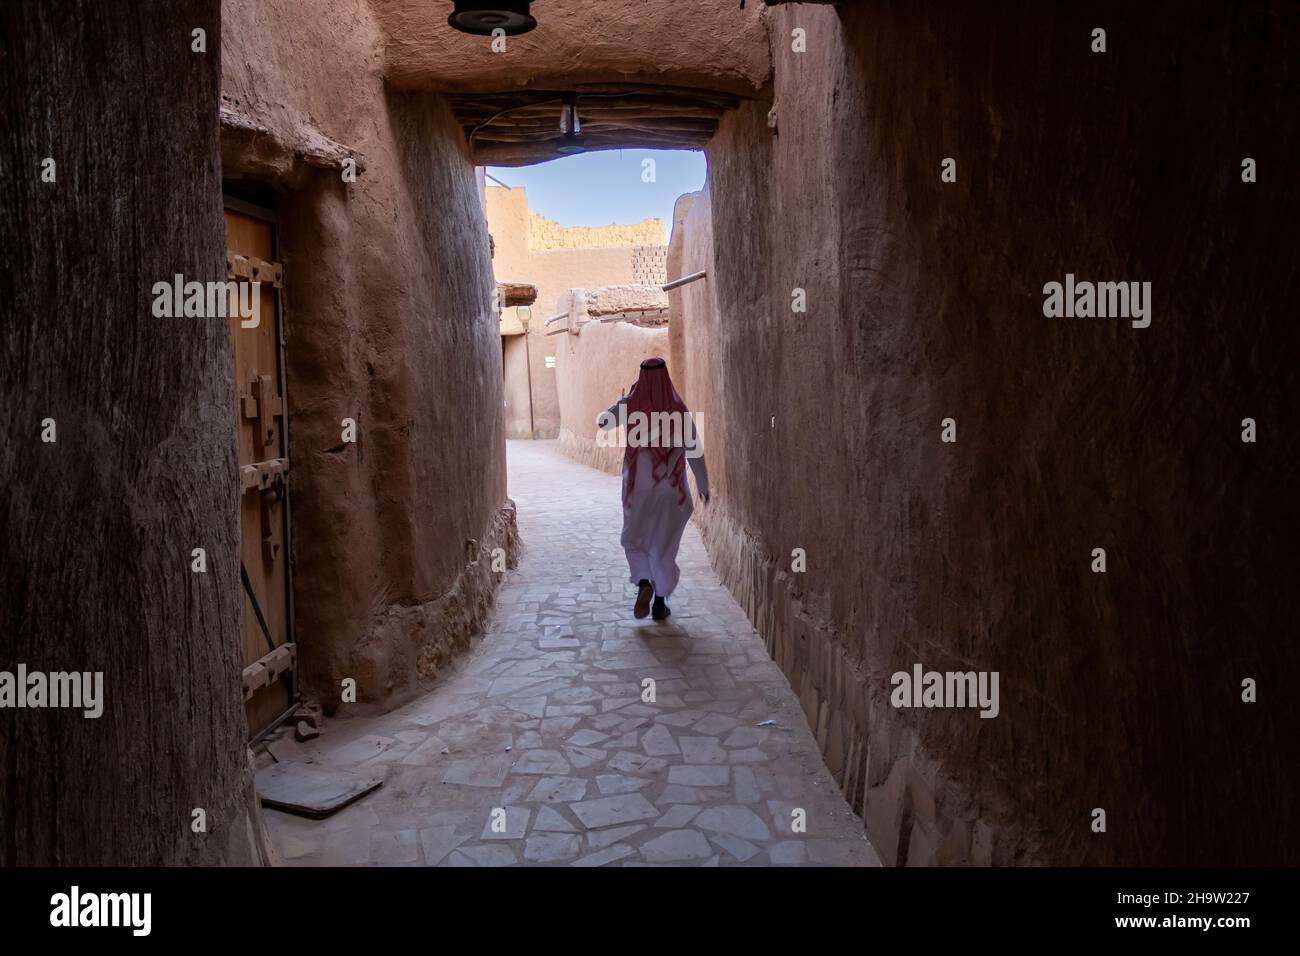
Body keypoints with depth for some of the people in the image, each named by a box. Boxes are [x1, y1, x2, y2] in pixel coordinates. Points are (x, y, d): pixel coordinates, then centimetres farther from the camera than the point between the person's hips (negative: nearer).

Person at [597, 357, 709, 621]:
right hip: (671, 487, 0)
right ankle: (660, 603, 15)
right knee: (664, 544, 12)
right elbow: (694, 449, -5)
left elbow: (602, 422, 11)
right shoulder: (678, 409, -8)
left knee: (634, 539, 16)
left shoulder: (631, 405, -7)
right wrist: (703, 485, 6)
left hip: (638, 486, 0)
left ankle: (644, 583, -9)